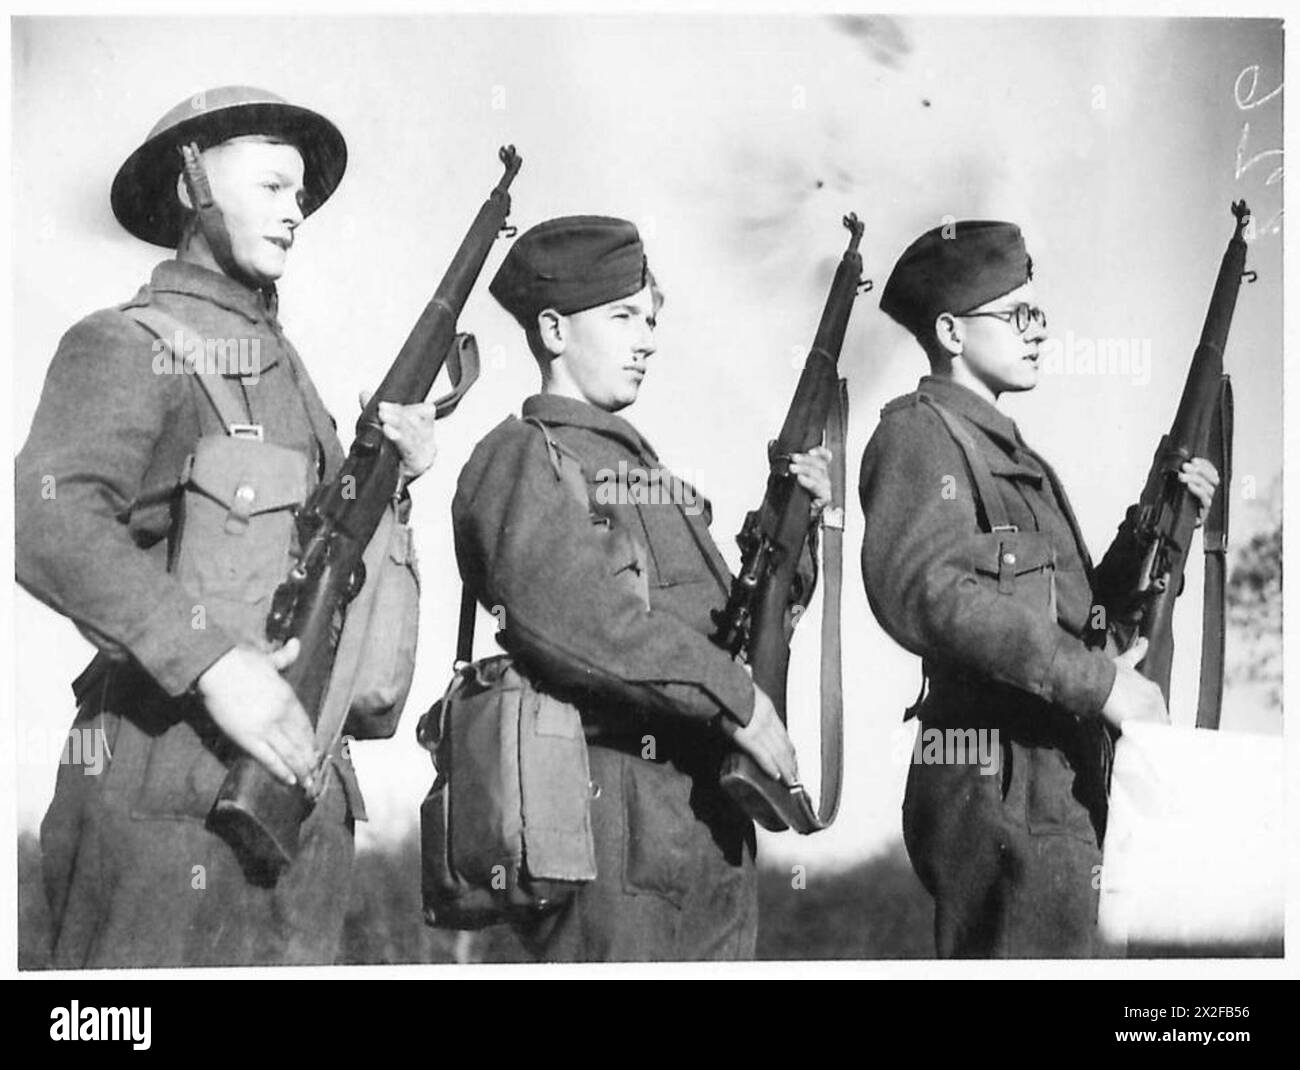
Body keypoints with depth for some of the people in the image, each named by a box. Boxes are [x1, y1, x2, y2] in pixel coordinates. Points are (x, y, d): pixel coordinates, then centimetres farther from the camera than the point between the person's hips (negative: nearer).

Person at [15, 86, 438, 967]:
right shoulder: (126, 344, -7)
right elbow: (48, 521, -22)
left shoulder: (283, 361, 18)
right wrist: (212, 661, -29)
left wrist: (389, 472, 2)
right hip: (170, 790, -7)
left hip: (297, 764, 7)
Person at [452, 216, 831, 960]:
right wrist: (738, 699, -22)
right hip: (610, 821, -8)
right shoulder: (522, 457, -5)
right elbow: (566, 611, -23)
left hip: (711, 823, 8)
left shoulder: (647, 468, 22)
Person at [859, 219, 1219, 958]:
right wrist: (1097, 679, -25)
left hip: (1065, 791, 9)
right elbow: (918, 587, -27)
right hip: (1003, 794, -9)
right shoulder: (921, 431, -8)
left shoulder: (1012, 452, 22)